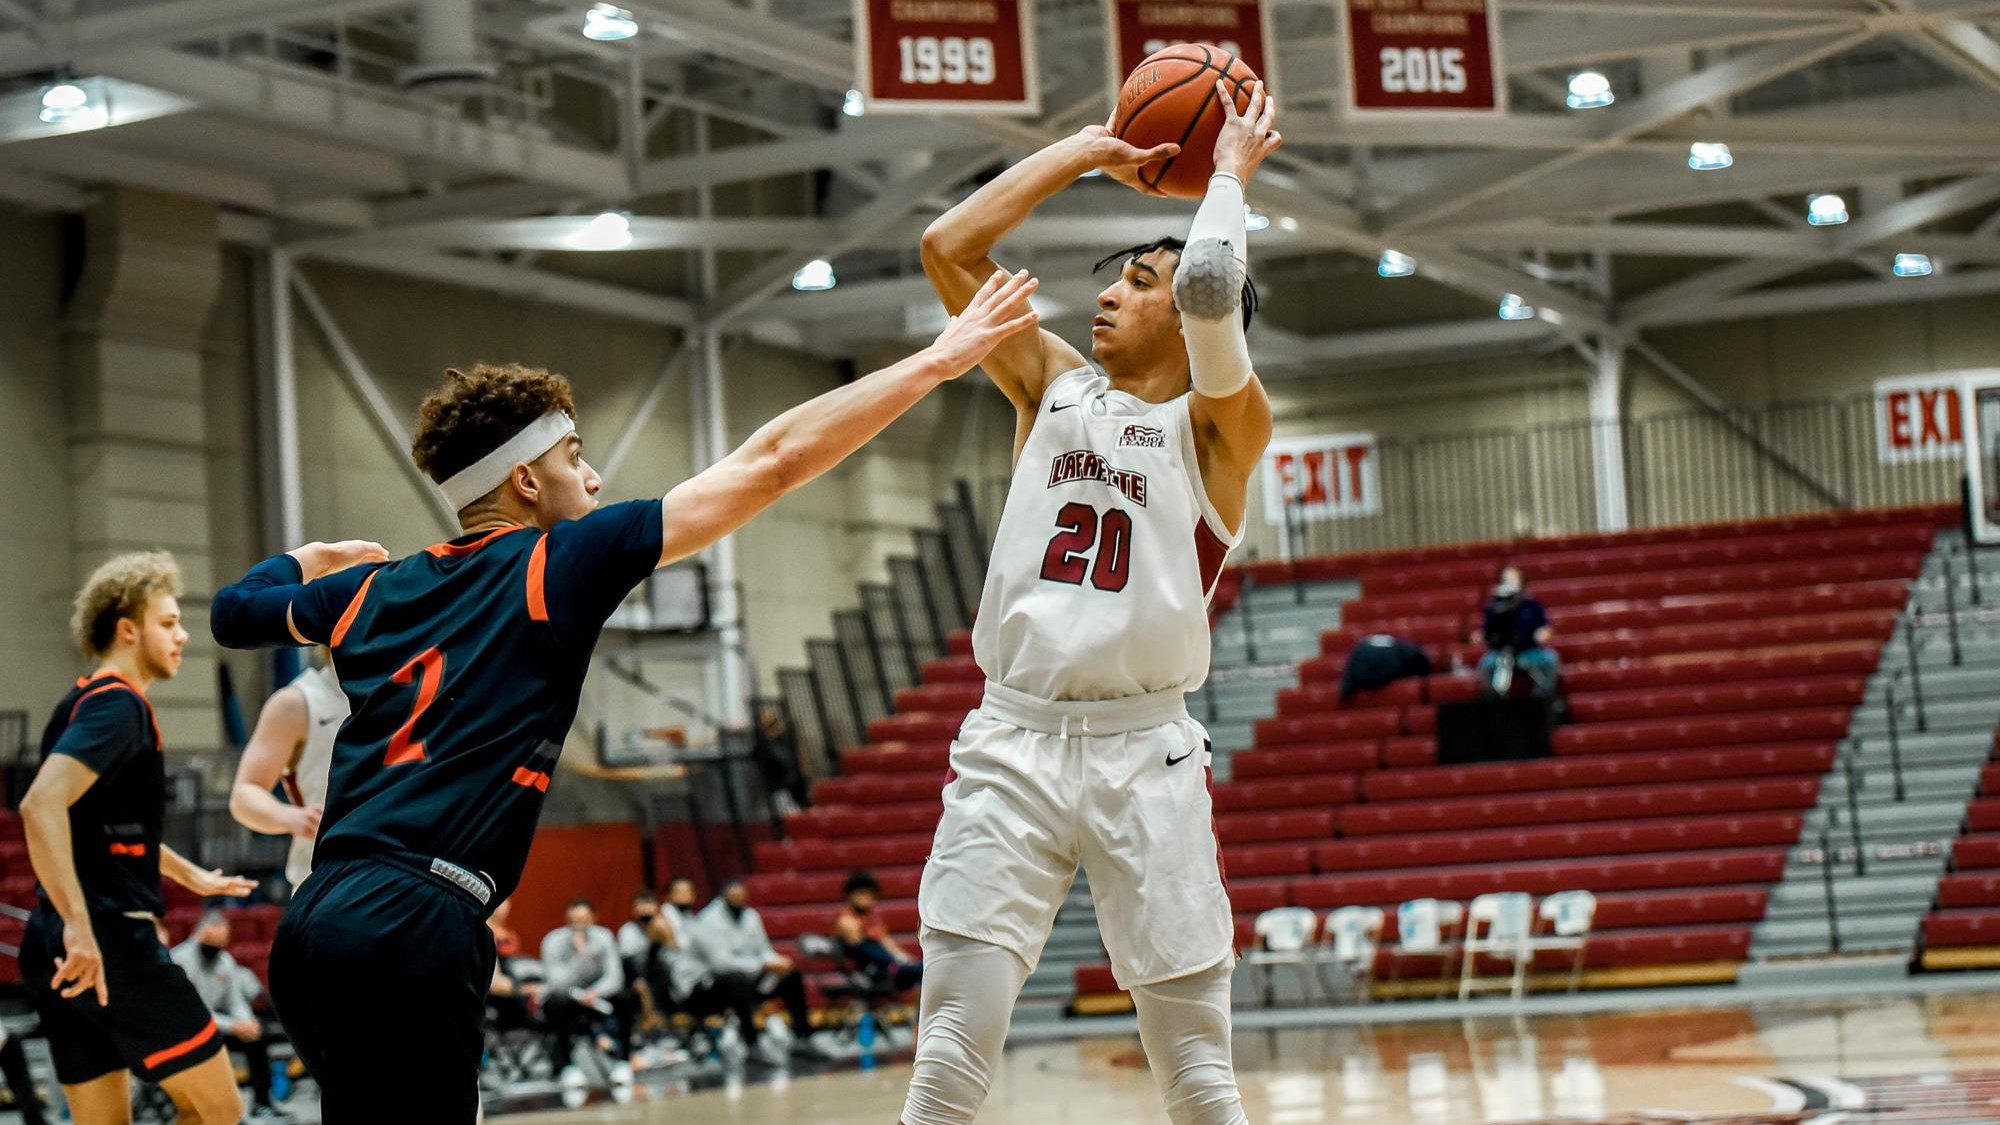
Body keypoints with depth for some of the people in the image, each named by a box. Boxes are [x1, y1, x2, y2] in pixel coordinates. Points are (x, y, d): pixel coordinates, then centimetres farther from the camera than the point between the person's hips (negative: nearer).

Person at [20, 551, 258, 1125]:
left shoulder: (87, 703, 20)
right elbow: (41, 805, -27)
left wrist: (188, 873, 47)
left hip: (57, 950, 10)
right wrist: (79, 923, -33)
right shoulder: (118, 705, -11)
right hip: (110, 942, -10)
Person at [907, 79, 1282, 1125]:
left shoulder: (1220, 425, 4)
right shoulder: (1053, 386, 16)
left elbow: (1210, 289, -16)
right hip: (1012, 738, 3)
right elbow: (947, 247, 11)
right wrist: (1082, 152, 14)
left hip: (1144, 751, -3)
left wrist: (1230, 171, 1)